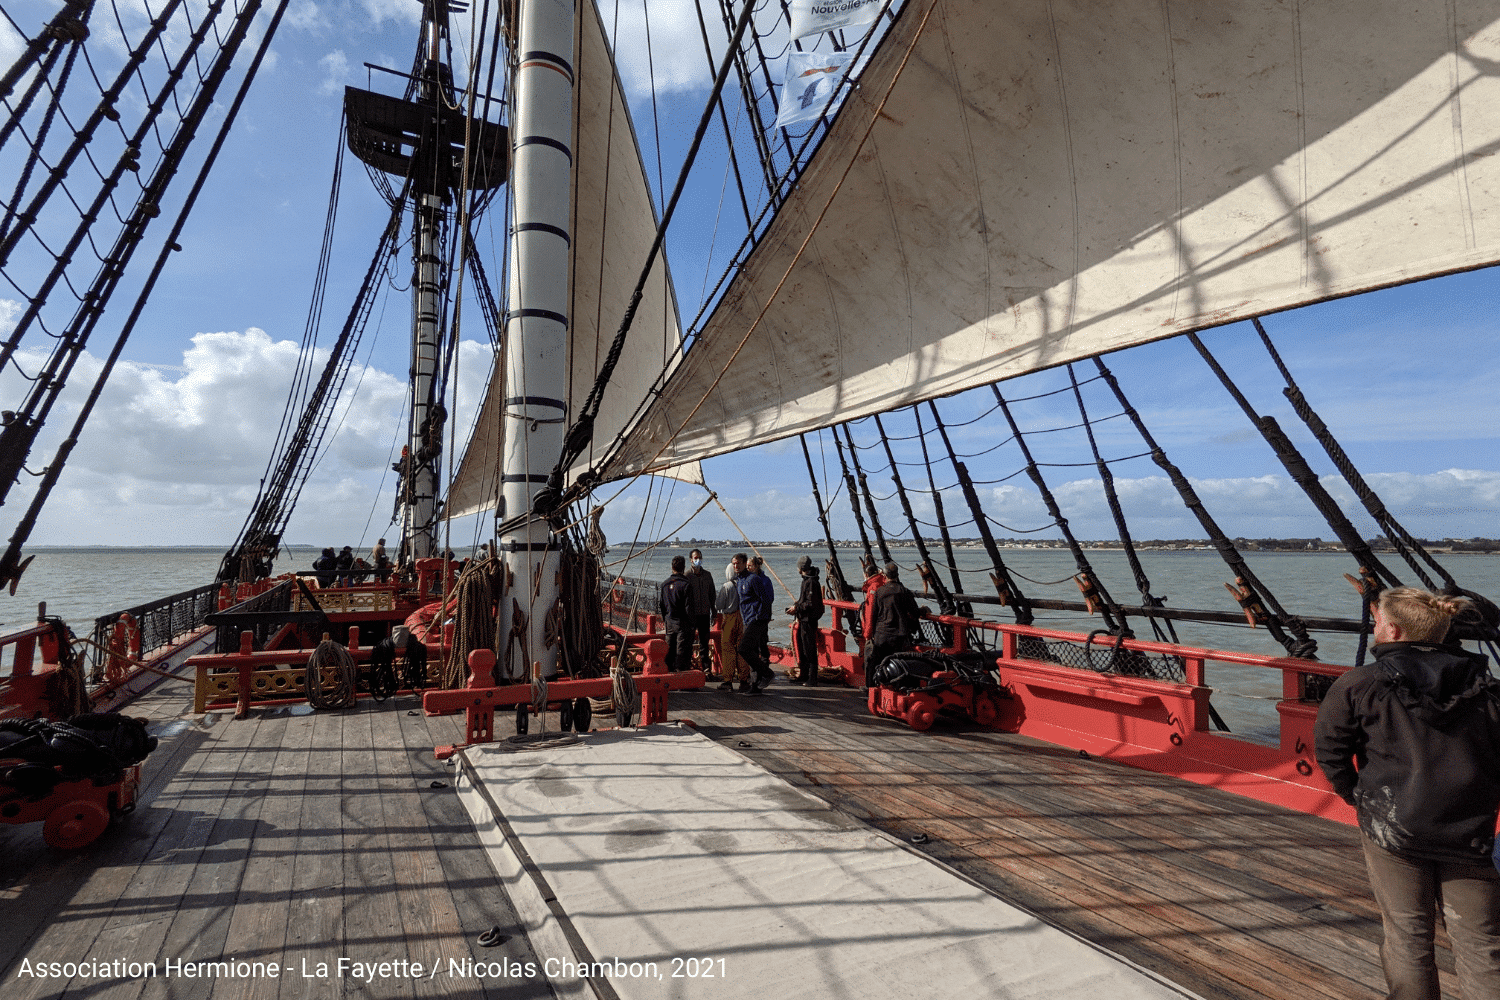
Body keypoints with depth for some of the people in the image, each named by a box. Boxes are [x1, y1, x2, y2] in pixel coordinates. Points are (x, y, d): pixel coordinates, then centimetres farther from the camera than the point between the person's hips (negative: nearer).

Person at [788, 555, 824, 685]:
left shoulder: (811, 582, -18)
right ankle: (803, 676, 27)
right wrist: (796, 607, 11)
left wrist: (797, 608, -14)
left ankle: (812, 680, 1)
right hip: (804, 619, 11)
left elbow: (811, 604, -22)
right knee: (801, 647, 17)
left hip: (809, 620, -11)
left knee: (809, 650, -5)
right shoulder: (807, 580, 14)